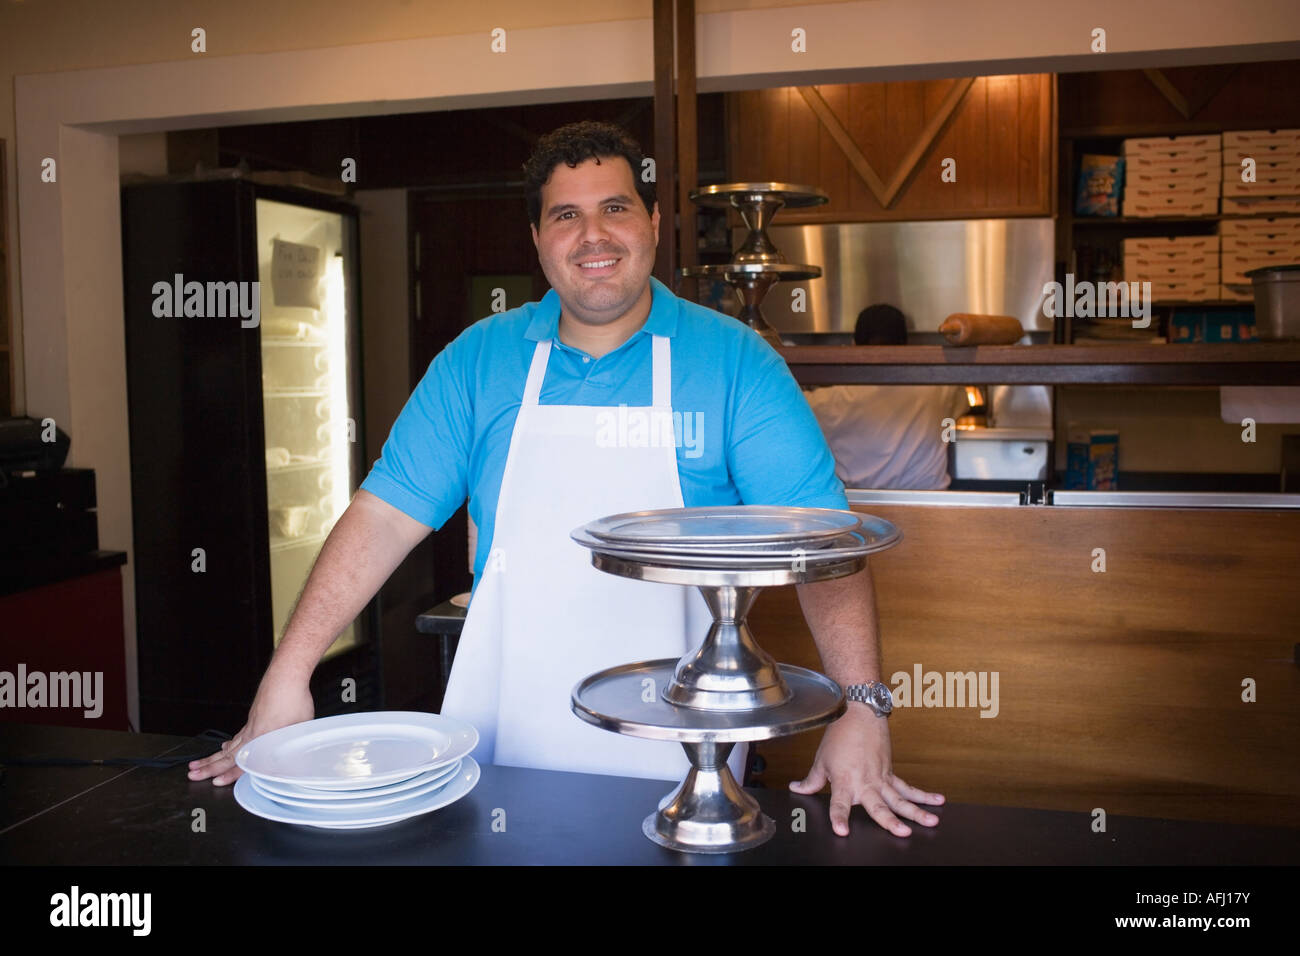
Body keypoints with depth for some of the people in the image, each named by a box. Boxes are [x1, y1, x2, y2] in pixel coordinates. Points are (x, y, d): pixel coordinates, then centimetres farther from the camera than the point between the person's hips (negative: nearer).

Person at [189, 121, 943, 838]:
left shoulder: (734, 361, -5)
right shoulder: (480, 359, 2)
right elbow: (385, 517, 0)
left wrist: (862, 712, -22)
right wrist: (288, 677, -6)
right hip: (502, 743, 2)